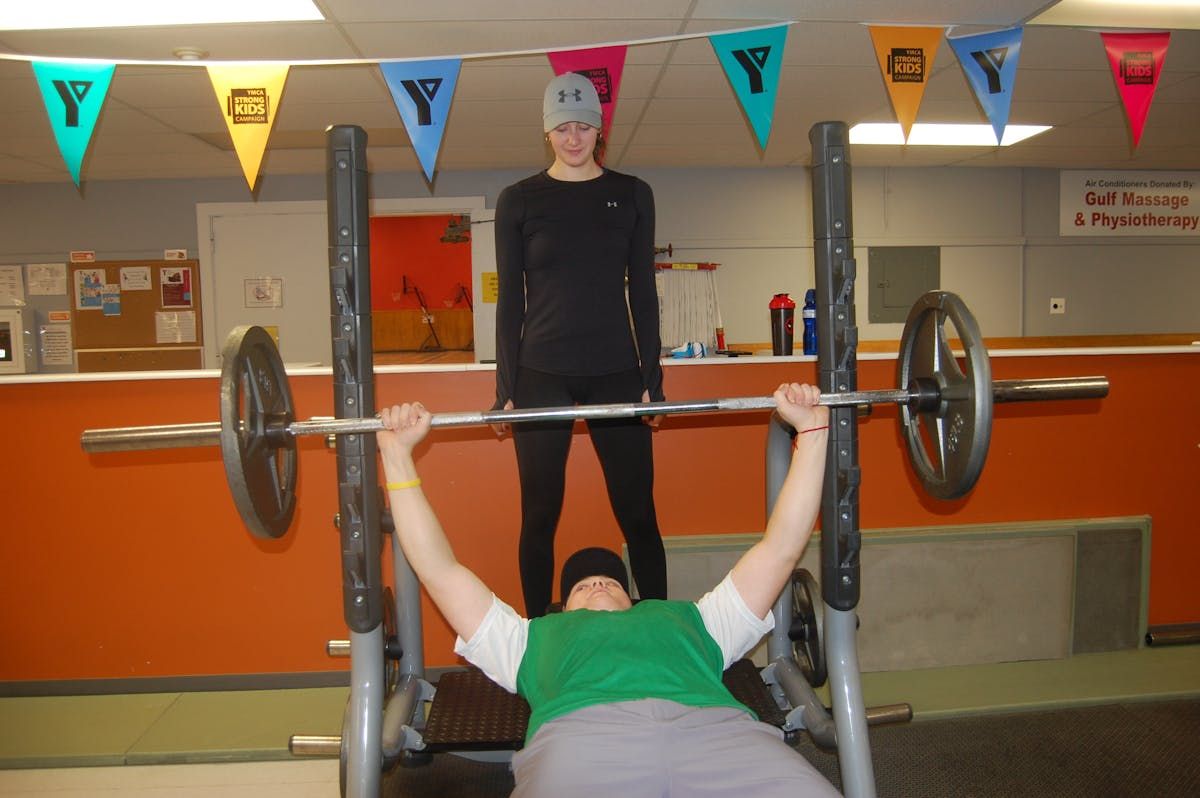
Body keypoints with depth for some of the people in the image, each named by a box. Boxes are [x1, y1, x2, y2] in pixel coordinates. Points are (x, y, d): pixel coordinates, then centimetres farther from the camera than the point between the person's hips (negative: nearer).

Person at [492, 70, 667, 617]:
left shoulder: (632, 195, 7)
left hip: (617, 372, 1)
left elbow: (643, 293, 6)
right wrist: (506, 390, -1)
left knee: (637, 511, 4)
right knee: (539, 514, 5)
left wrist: (651, 380, 1)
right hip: (541, 375, 0)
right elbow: (510, 301, 4)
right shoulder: (519, 201, 5)